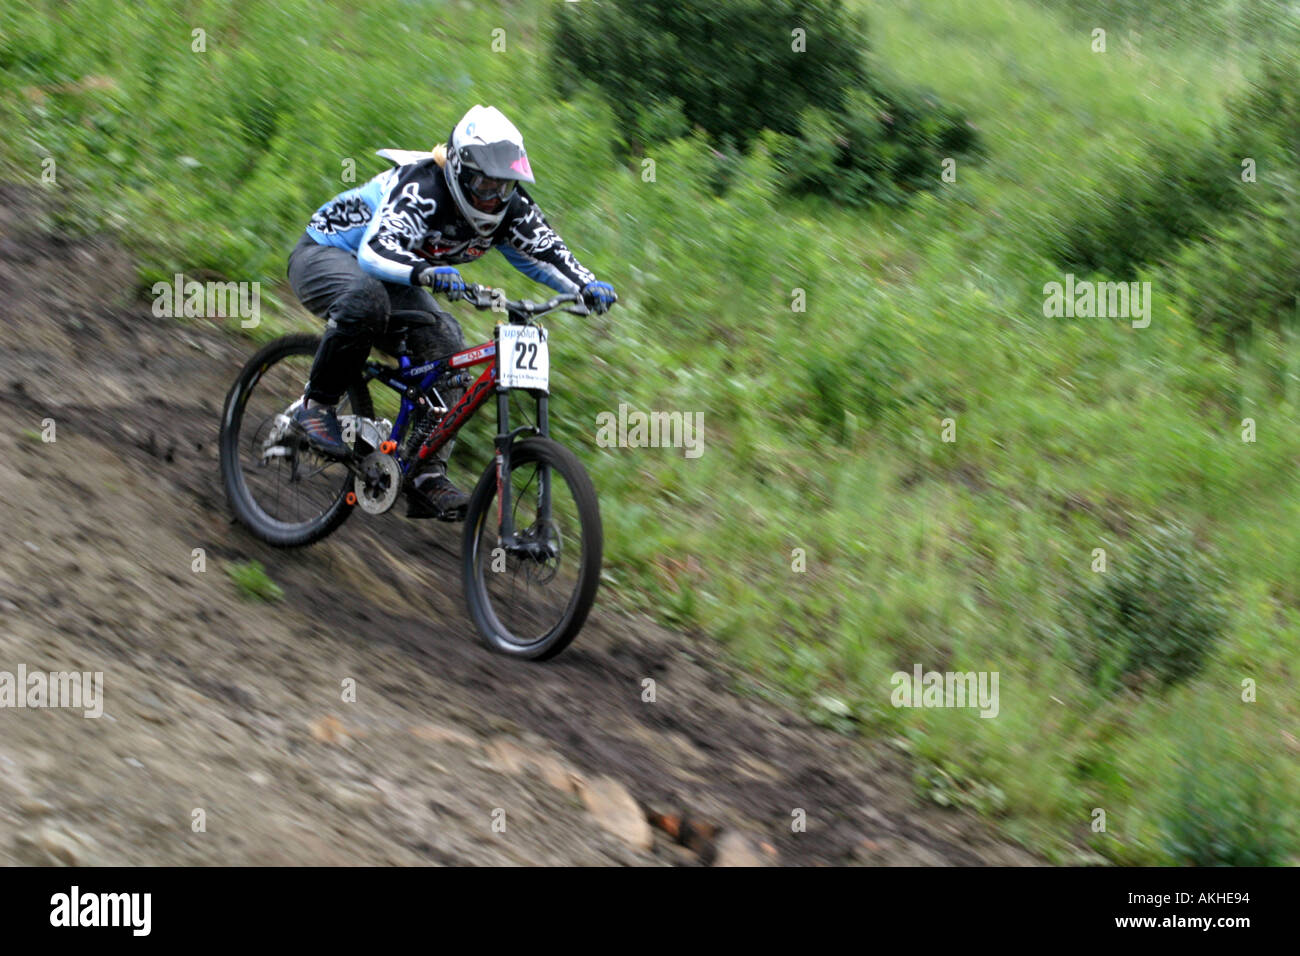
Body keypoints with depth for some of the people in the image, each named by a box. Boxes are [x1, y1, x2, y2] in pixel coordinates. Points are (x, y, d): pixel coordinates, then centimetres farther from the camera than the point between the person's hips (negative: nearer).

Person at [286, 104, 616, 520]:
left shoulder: (509, 207, -13)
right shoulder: (420, 189, -34)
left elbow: (546, 251, -10)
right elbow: (376, 251, -48)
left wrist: (586, 285, -31)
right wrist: (423, 273, -67)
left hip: (389, 280, 7)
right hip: (321, 257, -7)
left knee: (445, 346, -15)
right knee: (366, 297, -40)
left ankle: (428, 477, -13)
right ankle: (316, 405, -21)